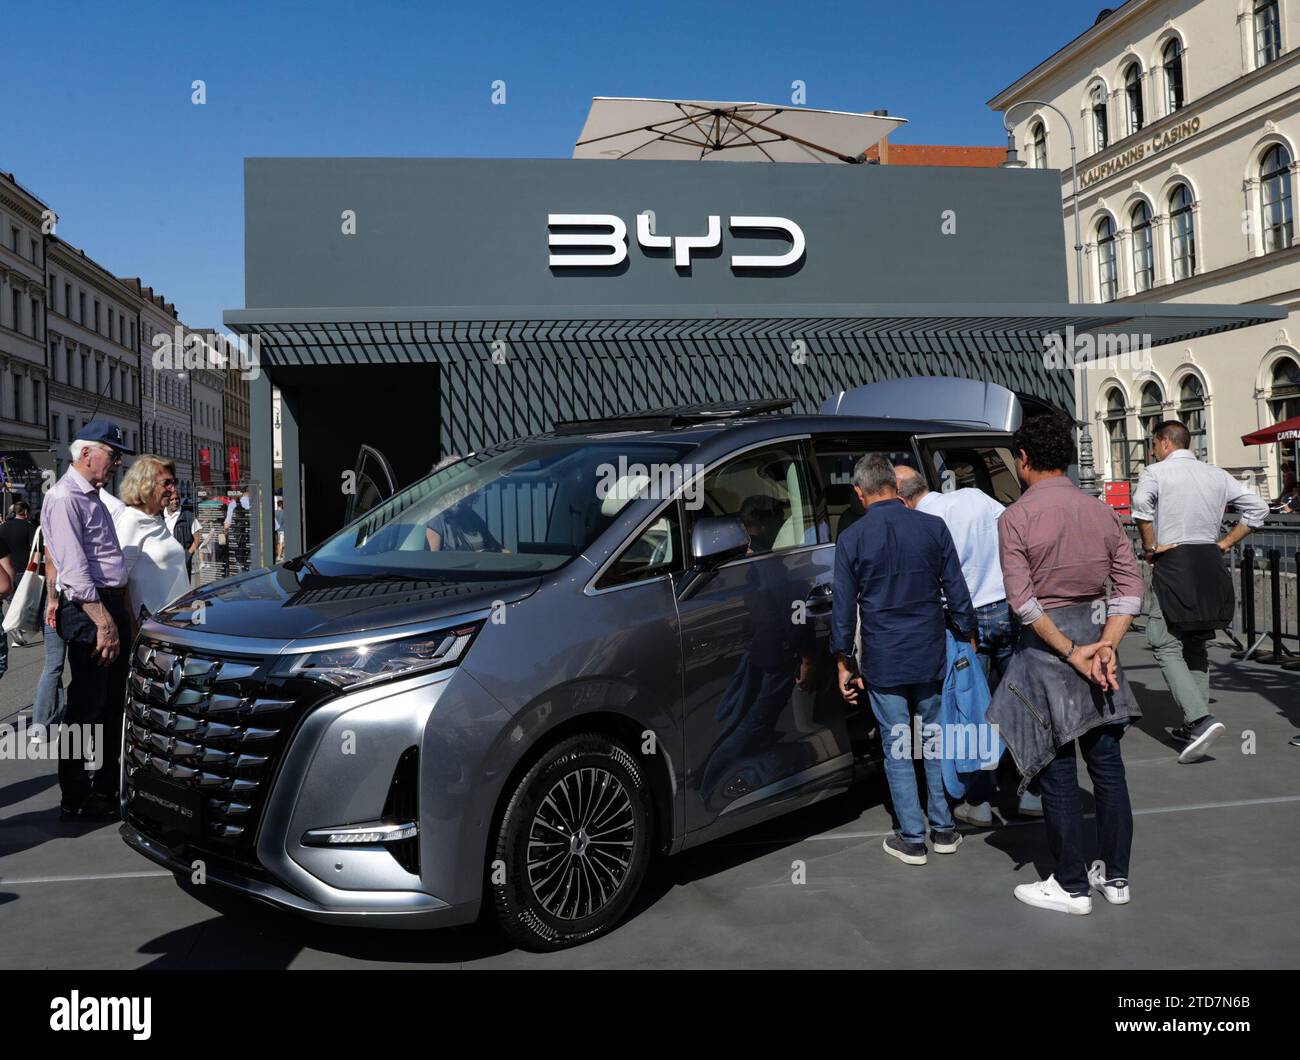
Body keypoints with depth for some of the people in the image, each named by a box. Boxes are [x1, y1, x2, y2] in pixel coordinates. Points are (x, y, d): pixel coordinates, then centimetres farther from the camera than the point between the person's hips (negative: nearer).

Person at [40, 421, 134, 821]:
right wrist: (103, 622, -23)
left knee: (112, 703, 15)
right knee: (86, 709, -3)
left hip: (112, 606, 10)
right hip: (89, 611, -10)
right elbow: (75, 570, -20)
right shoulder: (64, 498, -13)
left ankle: (107, 785, 26)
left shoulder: (93, 496, 18)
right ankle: (75, 799, 7)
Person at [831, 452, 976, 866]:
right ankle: (943, 828, 24)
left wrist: (844, 663, 6)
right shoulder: (933, 527, -3)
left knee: (898, 746, 7)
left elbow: (843, 608, -3)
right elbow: (957, 592, 2)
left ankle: (912, 839, 13)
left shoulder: (851, 538, -6)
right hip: (931, 656, 2)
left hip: (882, 662, -2)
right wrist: (968, 640, 14)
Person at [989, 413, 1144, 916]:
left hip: (1045, 645, -6)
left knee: (1056, 771, 4)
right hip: (1095, 632, 6)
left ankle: (1072, 886, 14)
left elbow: (1023, 601, -17)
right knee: (1106, 764, 14)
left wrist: (1071, 653, -13)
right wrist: (1107, 644, -6)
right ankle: (1116, 876, 25)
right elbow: (1130, 586, 1)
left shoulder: (1016, 518, -11)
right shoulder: (1102, 512, 5)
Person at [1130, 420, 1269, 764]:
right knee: (1195, 645, 16)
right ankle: (1195, 725, 19)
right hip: (1210, 562, 6)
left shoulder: (1156, 472, -4)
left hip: (1173, 564, -6)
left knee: (1167, 646, -4)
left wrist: (1150, 547, -11)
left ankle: (1201, 719, -20)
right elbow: (1258, 507, 12)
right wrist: (1225, 543, 12)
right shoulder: (1217, 475, 14)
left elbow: (1141, 505, -24)